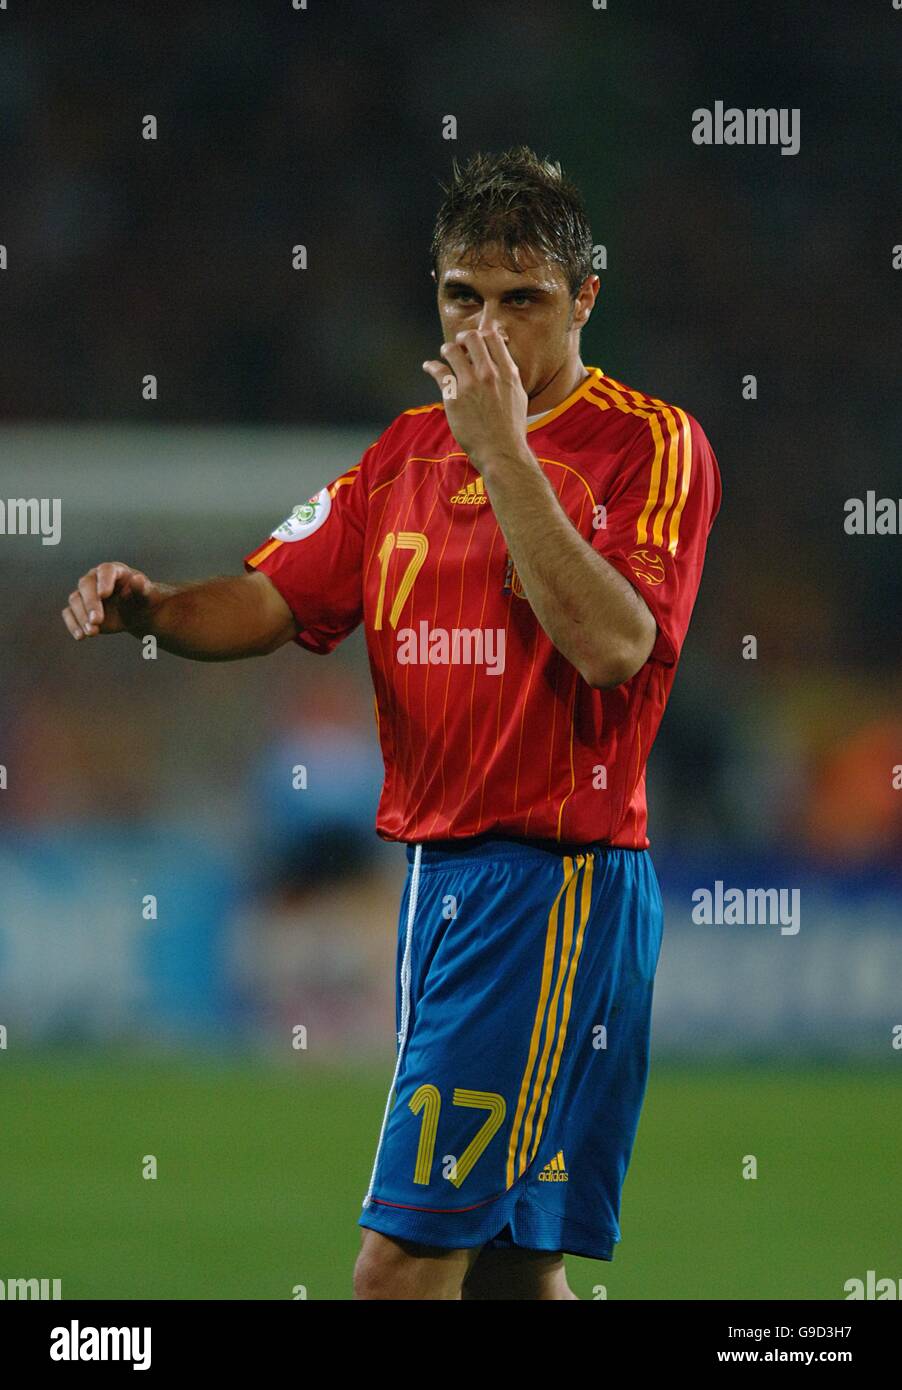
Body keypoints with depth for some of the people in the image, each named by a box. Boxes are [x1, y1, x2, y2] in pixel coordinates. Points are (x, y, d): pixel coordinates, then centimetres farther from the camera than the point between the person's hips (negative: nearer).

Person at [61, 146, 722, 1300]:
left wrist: (504, 449, -22)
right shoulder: (408, 450, 16)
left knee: (404, 1264, -14)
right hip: (437, 872, 7)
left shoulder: (650, 445, -5)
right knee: (504, 1269, 11)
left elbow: (610, 645, -20)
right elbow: (274, 601, 11)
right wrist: (150, 609, -10)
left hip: (557, 879, -7)